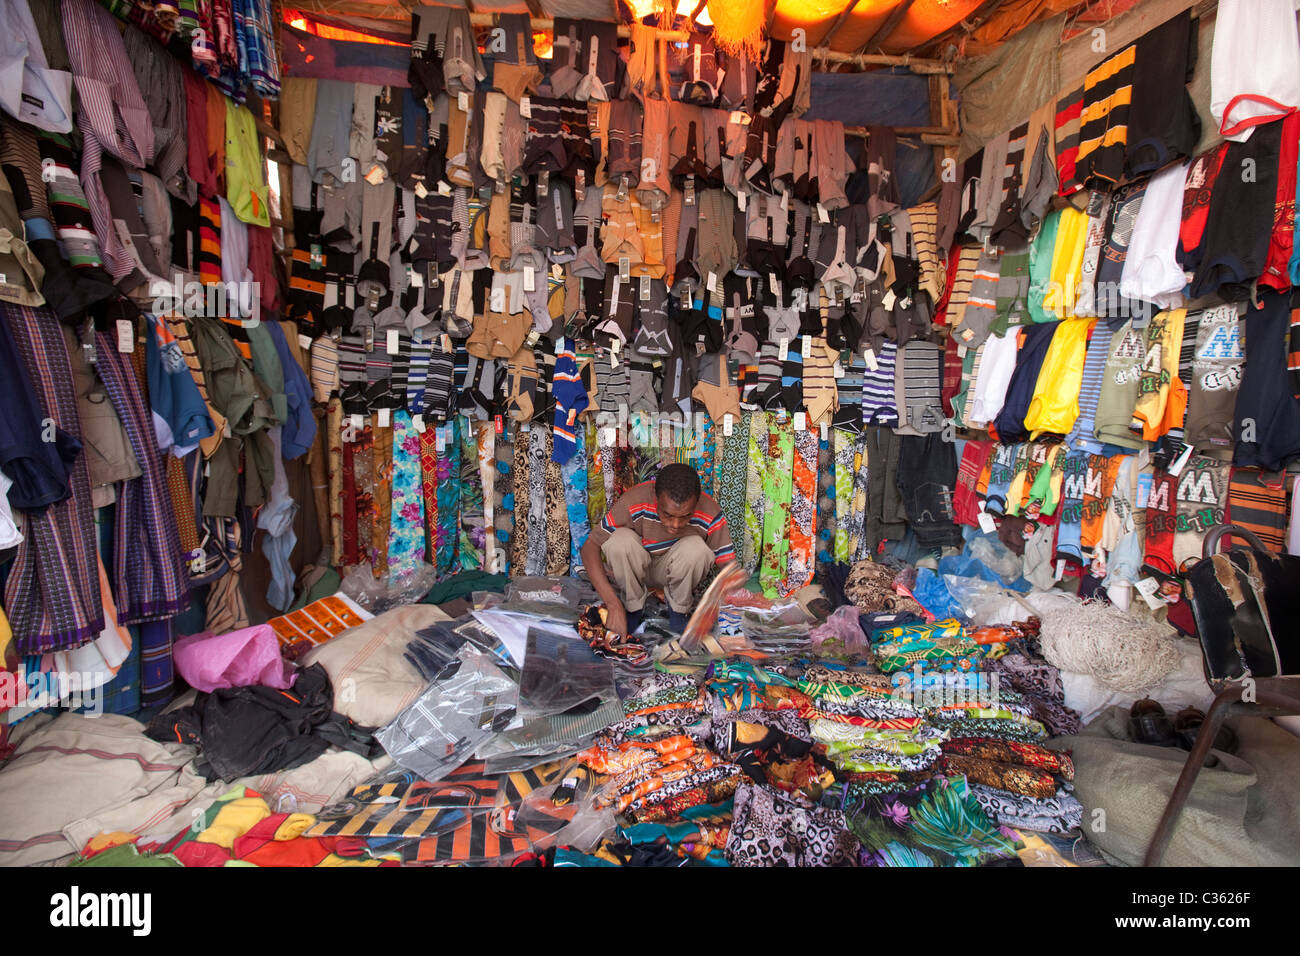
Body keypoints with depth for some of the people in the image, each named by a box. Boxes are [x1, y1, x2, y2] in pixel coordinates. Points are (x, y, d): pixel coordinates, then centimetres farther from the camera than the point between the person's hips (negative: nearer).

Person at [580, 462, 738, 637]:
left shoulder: (709, 513, -27)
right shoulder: (634, 503, -32)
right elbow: (590, 548, -28)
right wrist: (614, 605, -36)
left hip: (675, 572, 1)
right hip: (635, 569, 0)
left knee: (695, 547, -33)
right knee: (620, 539, -33)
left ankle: (679, 609, -5)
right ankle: (632, 607, -8)